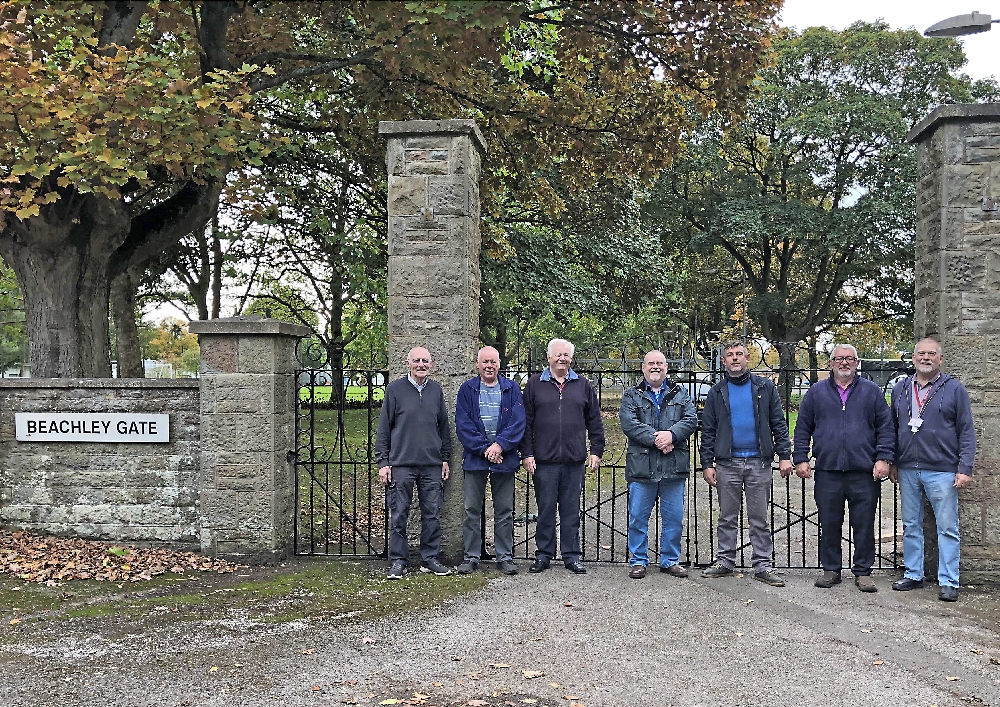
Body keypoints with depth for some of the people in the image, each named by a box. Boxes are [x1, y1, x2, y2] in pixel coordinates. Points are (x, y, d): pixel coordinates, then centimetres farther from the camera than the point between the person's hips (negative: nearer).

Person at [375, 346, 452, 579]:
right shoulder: (395, 389, 1)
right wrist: (383, 462, -3)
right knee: (398, 515, 2)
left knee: (432, 514, 7)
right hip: (401, 464, -3)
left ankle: (430, 559, 18)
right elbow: (383, 428, 2)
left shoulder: (436, 389, 10)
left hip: (432, 465, 3)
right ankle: (398, 560, 13)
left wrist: (445, 458, 12)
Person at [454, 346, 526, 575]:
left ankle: (505, 557, 17)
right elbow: (463, 425, -4)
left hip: (504, 459, 1)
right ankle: (471, 557, 15)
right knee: (472, 511, 5)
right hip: (475, 459, 0)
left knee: (504, 512, 7)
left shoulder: (511, 389, 5)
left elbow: (518, 422, -3)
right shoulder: (467, 389, 4)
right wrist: (484, 449, -13)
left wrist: (500, 445, -15)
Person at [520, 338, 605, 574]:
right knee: (545, 509, 5)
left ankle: (572, 556, 16)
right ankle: (543, 555, 16)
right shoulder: (535, 384, 5)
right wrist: (527, 454, -2)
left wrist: (596, 451, 6)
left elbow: (594, 422, 13)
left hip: (574, 460, 1)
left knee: (571, 510, 7)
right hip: (544, 460, -1)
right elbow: (526, 422, 4)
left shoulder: (583, 385, 11)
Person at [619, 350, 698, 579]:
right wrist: (656, 439, -18)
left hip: (674, 466, 2)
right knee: (638, 517, 3)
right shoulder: (632, 395, 7)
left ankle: (670, 560, 22)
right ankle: (638, 561, 16)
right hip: (641, 465, -2)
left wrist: (671, 435, -18)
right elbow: (629, 424, -8)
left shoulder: (680, 394, 14)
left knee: (674, 517, 8)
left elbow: (691, 419, 0)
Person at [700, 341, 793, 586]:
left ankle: (763, 565, 11)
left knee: (759, 518, 4)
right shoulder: (716, 393, 7)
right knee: (727, 517, 8)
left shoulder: (765, 387, 5)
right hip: (727, 464, 1)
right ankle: (725, 561, 18)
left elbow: (778, 424, 4)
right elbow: (708, 431, 7)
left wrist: (785, 455, -4)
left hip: (759, 462, -1)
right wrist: (707, 464, 1)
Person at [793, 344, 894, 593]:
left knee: (864, 525, 4)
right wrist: (800, 459, 3)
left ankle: (863, 572, 16)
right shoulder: (816, 392, 10)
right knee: (829, 525, 7)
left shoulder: (872, 392, 9)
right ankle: (831, 570, 19)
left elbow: (885, 428, 7)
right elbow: (802, 428, 11)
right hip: (827, 471, 1)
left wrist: (883, 459, -3)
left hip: (864, 472, -1)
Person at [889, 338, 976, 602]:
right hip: (907, 470, 4)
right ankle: (913, 575, 21)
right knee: (911, 526, 11)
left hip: (942, 471, -4)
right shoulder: (901, 389, 10)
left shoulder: (954, 389, 0)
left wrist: (965, 468, -9)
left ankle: (948, 582, 8)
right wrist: (892, 463, 11)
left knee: (947, 528, 1)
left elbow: (966, 432, -2)